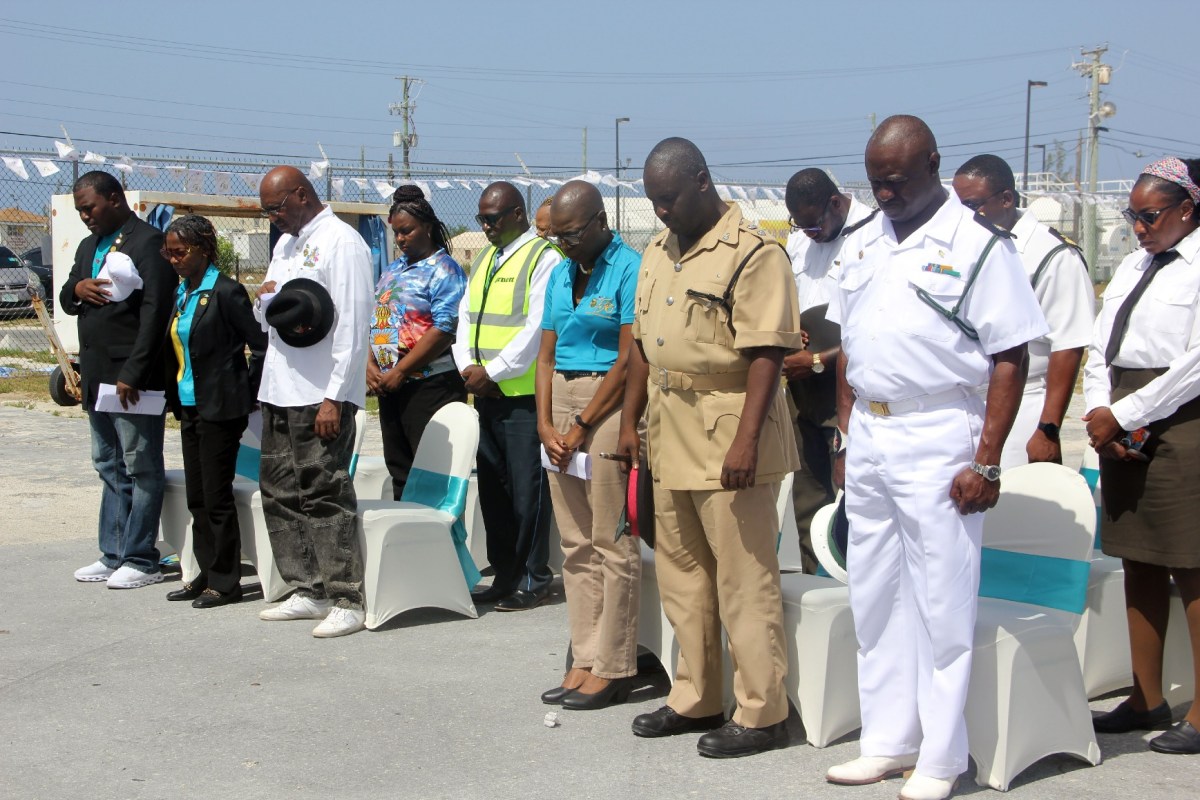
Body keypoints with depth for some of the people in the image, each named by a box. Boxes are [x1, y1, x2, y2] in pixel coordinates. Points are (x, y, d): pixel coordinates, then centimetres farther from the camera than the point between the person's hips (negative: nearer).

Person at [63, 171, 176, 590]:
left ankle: (140, 560, 3)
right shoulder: (89, 247, 18)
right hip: (97, 378, 9)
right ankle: (113, 555, 20)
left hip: (133, 381, -9)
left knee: (141, 469, -2)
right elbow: (65, 299, 24)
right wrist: (77, 289, -2)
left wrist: (133, 374, -21)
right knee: (110, 469, 14)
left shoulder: (148, 243, -11)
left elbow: (155, 312, -17)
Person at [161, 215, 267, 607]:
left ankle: (226, 581, 7)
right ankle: (207, 574, 22)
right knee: (197, 497, 12)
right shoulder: (181, 293, 11)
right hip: (190, 407, 8)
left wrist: (249, 395, -10)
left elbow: (262, 343, -14)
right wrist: (175, 396, 11)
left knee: (216, 497, -2)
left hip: (220, 409, -8)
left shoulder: (225, 292, -13)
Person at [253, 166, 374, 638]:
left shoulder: (341, 243, -9)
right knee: (281, 493, 11)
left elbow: (353, 325, -15)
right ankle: (309, 592, 19)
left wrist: (334, 398, -19)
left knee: (326, 494, -9)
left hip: (322, 395, -9)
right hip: (280, 389, 9)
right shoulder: (285, 245, 19)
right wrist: (265, 299, -1)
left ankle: (347, 602, -4)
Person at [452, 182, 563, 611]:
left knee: (527, 487, -4)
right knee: (493, 487, 11)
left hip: (524, 394, -8)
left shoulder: (543, 258, -8)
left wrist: (494, 371, -14)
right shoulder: (484, 260, 18)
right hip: (485, 394, 8)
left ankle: (533, 580, 4)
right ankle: (504, 576, 20)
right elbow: (466, 316, 17)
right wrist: (468, 366, 1)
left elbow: (537, 328, -15)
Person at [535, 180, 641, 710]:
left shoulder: (629, 269, -8)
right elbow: (547, 355, 15)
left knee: (611, 543, -5)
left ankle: (613, 668, 1)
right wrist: (546, 424, 2)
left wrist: (582, 426, -11)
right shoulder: (560, 275, 15)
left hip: (607, 404, -8)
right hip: (562, 403, 8)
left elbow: (628, 359, -13)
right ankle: (584, 662, 14)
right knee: (575, 544, 9)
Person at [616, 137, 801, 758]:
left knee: (744, 579, -2)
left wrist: (745, 440, -24)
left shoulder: (752, 252, -12)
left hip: (728, 433, -8)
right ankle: (695, 699, 27)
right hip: (670, 434, 8)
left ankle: (761, 714, 8)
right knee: (681, 573, 15)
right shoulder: (658, 252, 15)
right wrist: (631, 421, 17)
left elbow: (766, 353, -18)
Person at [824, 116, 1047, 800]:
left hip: (938, 442, -6)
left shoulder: (978, 244, -8)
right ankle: (887, 742, 25)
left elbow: (1010, 358, -11)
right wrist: (846, 438, 13)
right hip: (868, 440, 7)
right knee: (875, 599, 13)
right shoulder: (862, 243, 12)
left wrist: (986, 462, -15)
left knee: (942, 605, 1)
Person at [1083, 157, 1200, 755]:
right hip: (1120, 426, 8)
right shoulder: (1134, 265, 17)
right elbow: (1099, 346, 13)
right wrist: (1100, 411, -4)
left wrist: (1124, 415, -13)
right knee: (1138, 564, 11)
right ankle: (1146, 698, 20)